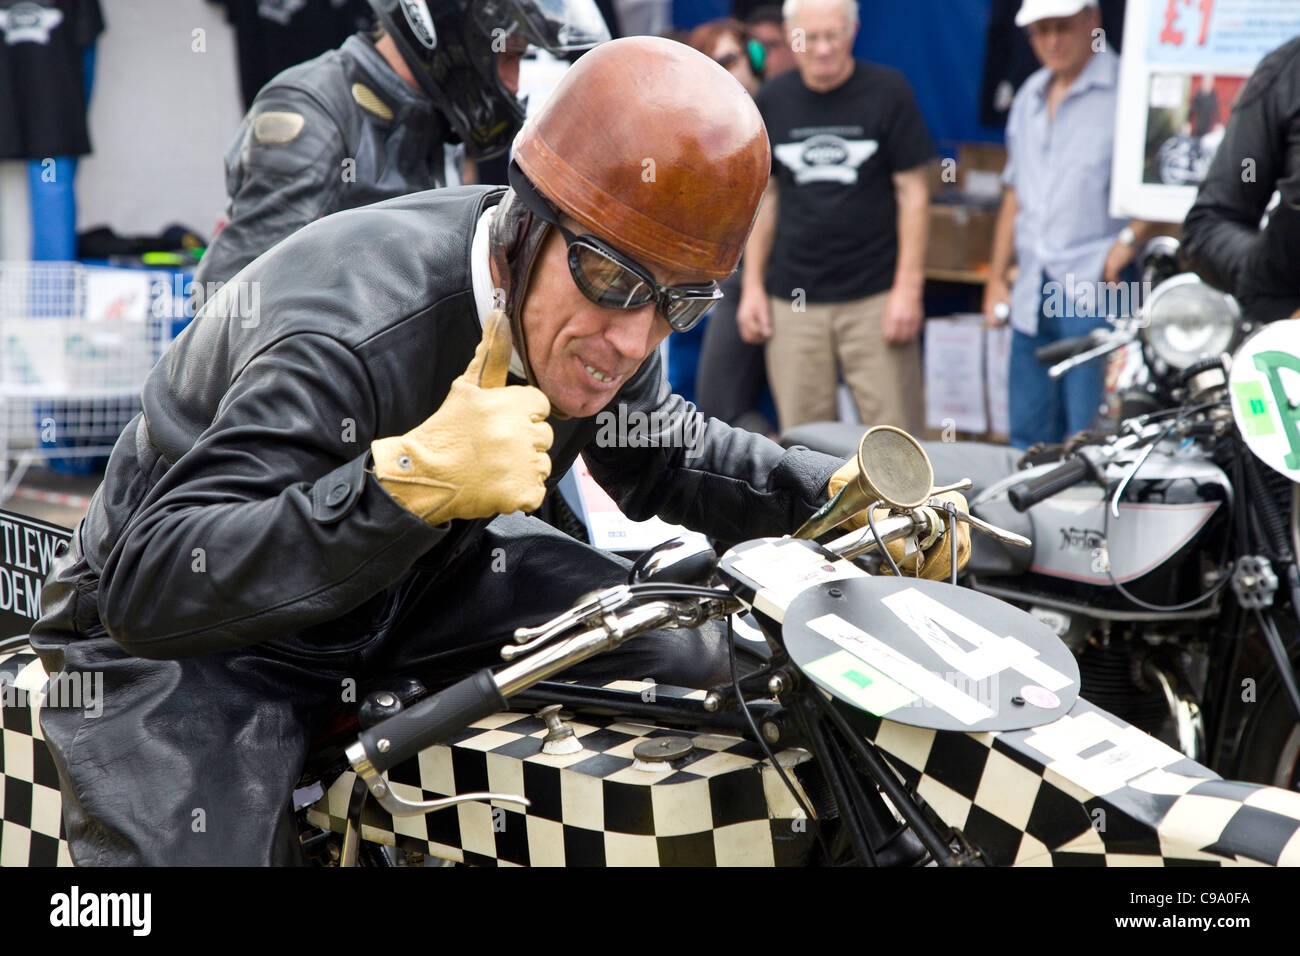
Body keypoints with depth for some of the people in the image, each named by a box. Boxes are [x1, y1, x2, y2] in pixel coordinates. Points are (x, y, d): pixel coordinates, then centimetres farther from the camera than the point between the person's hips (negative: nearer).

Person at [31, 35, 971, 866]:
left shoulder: (586, 320, -12)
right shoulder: (352, 338, -37)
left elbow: (661, 456, 11)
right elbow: (149, 586, -44)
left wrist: (831, 490, -6)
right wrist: (407, 481, -55)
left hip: (413, 576, 7)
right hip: (192, 631, -7)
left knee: (695, 660, -1)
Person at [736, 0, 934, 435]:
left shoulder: (888, 91, 0)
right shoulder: (772, 101, 9)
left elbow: (913, 192, -1)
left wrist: (908, 287, -7)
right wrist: (752, 285, 8)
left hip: (874, 297, -2)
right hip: (792, 300, 3)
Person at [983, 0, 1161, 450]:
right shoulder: (1029, 97, 18)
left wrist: (1129, 240, -22)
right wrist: (997, 277, 21)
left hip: (1096, 287, -8)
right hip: (1032, 293, 8)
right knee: (1028, 437, 12)